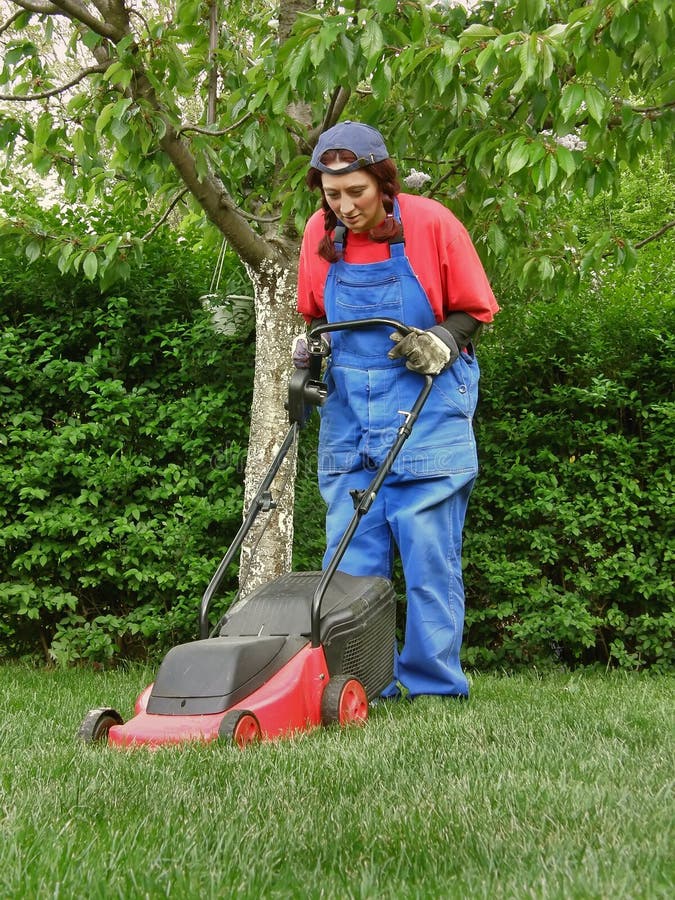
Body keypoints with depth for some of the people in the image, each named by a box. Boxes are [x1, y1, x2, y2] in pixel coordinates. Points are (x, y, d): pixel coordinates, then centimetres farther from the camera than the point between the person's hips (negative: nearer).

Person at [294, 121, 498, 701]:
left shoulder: (431, 224, -8)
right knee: (350, 562, 3)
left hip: (428, 417, -4)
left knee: (429, 556, -3)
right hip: (349, 419, 4)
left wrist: (443, 341, -17)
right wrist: (310, 348, -2)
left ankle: (434, 687, 8)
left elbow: (475, 309, 2)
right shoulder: (320, 234, 4)